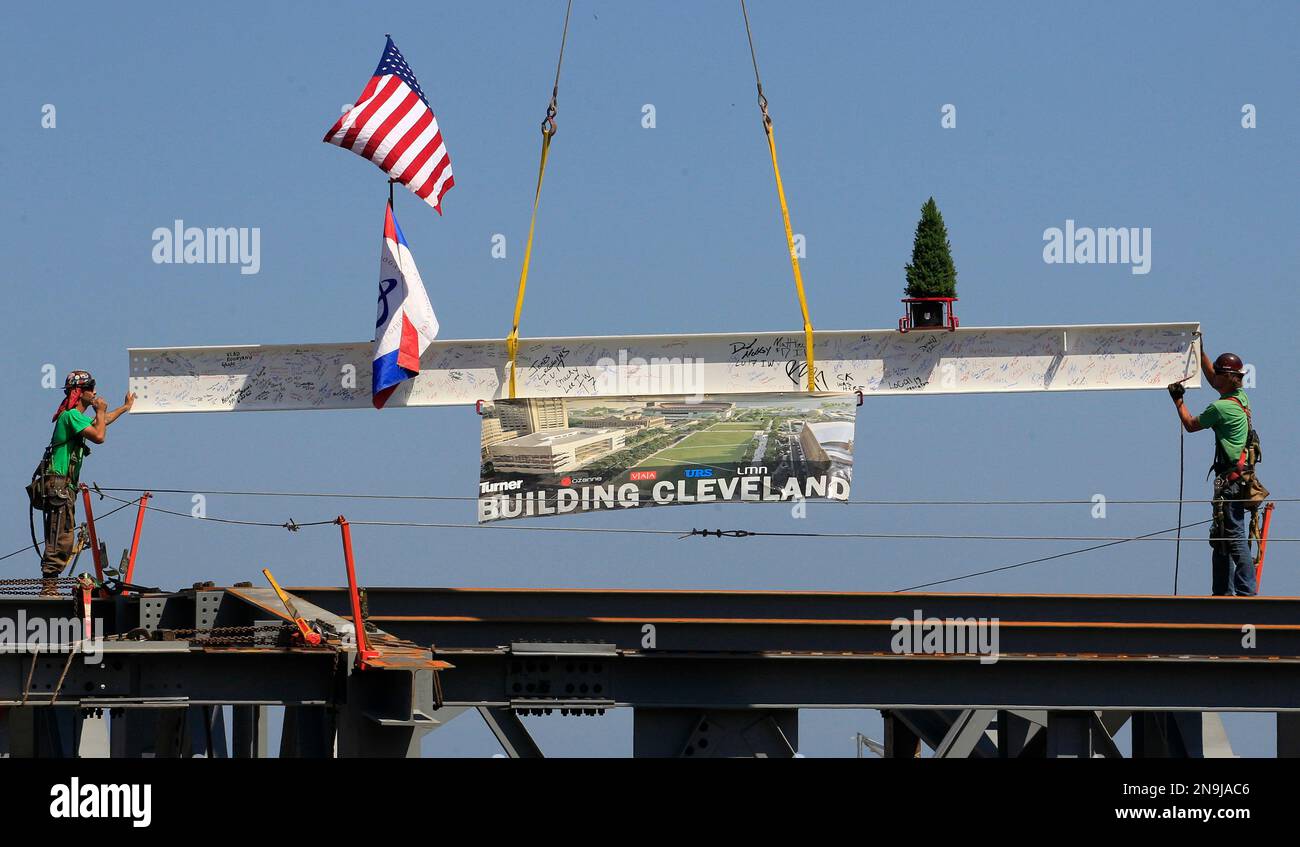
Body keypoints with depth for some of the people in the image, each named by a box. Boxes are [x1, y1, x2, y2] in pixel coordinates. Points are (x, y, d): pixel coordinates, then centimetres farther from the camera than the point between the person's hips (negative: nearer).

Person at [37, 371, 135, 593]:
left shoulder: (78, 416, 22)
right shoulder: (72, 415, -12)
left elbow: (101, 422, 43)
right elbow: (99, 436, -21)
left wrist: (125, 407, 56)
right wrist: (101, 411, -4)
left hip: (64, 485, 11)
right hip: (59, 483, -11)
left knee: (62, 540, 9)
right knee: (61, 539, -14)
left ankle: (49, 584, 9)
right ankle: (49, 585, -17)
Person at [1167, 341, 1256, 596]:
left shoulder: (1221, 408, -15)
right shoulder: (1241, 398, 10)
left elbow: (1190, 425, 1)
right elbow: (1213, 380, 29)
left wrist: (1178, 400, 15)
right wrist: (1201, 351, 33)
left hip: (1230, 478, -10)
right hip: (1240, 476, 10)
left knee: (1234, 536, -12)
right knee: (1220, 537, 14)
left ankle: (1246, 592, -18)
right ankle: (1223, 592, 18)